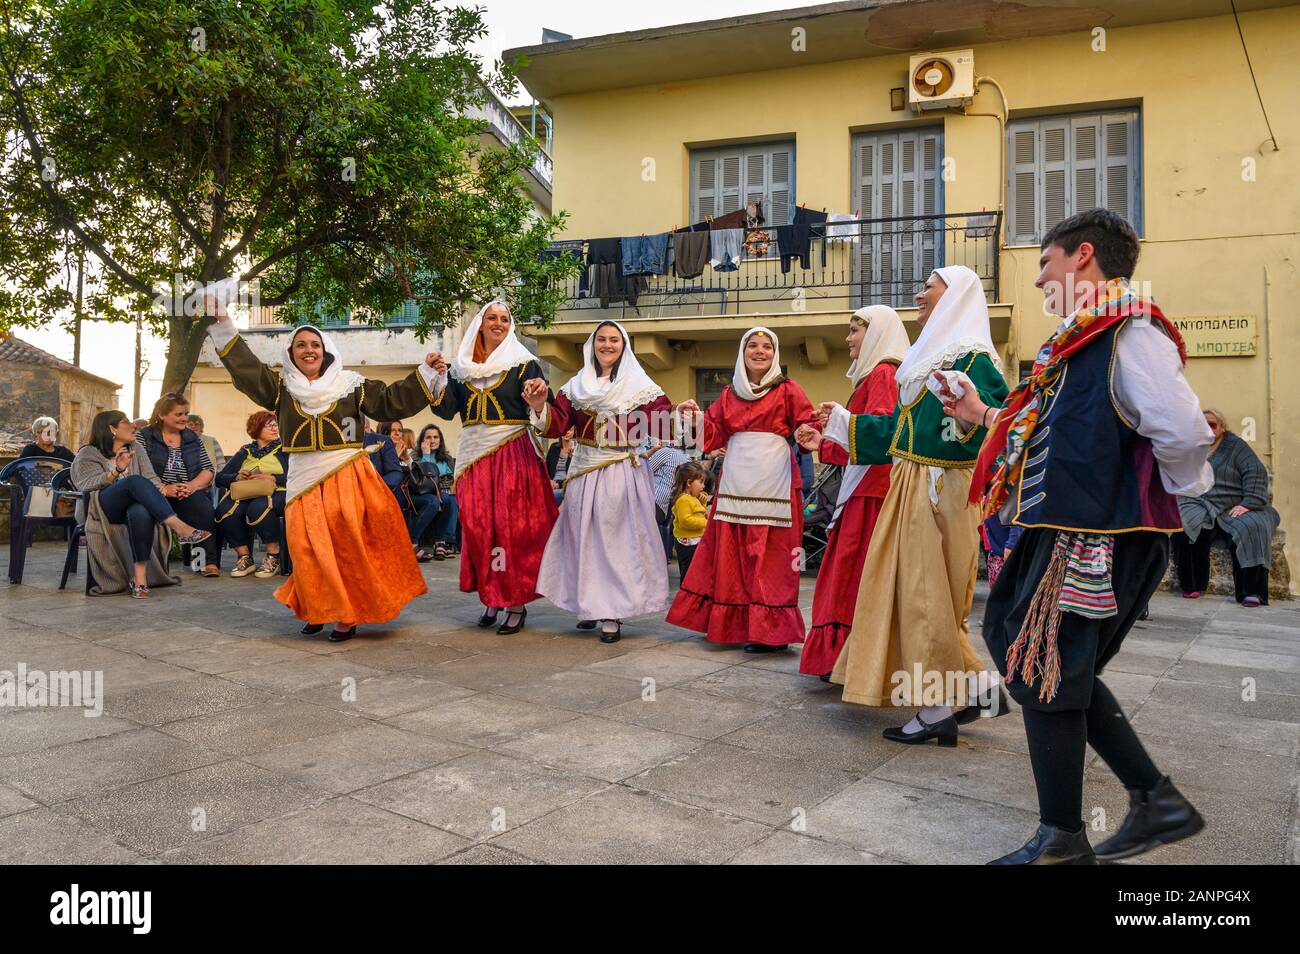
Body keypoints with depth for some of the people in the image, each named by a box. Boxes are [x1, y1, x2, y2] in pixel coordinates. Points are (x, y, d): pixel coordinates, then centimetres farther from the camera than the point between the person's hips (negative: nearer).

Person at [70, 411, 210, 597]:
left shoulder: (135, 449, 23)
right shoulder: (88, 454, 11)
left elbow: (150, 477, 8)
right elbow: (87, 485, -6)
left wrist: (160, 488, -16)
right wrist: (116, 472, -22)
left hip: (133, 506, 3)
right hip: (101, 509, -3)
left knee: (141, 512, -38)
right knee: (135, 481, -34)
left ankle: (139, 577, -41)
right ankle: (179, 528, -45)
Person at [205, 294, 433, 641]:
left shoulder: (350, 385, 5)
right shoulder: (280, 385, 8)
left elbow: (392, 401, 3)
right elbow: (244, 366, 0)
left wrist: (425, 372, -3)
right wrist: (222, 325, -7)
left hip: (347, 476, -2)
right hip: (304, 480, 2)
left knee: (348, 547, -6)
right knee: (310, 550, -3)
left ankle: (348, 614, 5)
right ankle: (318, 610, 14)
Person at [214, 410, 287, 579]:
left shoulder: (284, 449, 13)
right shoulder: (245, 452, 21)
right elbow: (219, 478, 13)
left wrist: (272, 478, -15)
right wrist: (237, 477, -6)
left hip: (276, 494, -3)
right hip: (246, 495, 3)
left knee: (258, 507, -37)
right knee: (224, 509, -28)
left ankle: (273, 556, -20)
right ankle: (244, 558, -15)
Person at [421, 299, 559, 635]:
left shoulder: (523, 364, 2)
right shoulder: (460, 366, 12)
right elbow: (445, 410, 7)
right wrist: (440, 376, -5)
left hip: (513, 453, -3)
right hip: (474, 455, 4)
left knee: (513, 525, -5)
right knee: (477, 526, 2)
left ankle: (517, 603, 3)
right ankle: (490, 598, 15)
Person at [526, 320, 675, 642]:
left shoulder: (640, 386, -1)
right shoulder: (576, 386, 8)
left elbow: (664, 422, -9)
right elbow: (556, 425, -1)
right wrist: (540, 407, -21)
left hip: (623, 475, -3)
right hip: (584, 474, 4)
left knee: (618, 540, -3)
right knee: (583, 538, 8)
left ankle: (612, 614, 4)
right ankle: (589, 605, 23)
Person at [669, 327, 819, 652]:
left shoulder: (787, 391, 6)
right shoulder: (729, 394, 17)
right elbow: (715, 436, 15)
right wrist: (697, 418, -2)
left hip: (773, 485, -4)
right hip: (736, 484, 4)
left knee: (770, 558, -5)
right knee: (730, 556, 6)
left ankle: (772, 631, 1)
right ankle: (731, 624, 17)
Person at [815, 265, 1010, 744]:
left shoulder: (974, 360, -11)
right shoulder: (926, 357, 17)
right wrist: (845, 423, 30)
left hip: (941, 493, -9)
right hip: (910, 489, 9)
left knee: (928, 597, -3)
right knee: (912, 593, 13)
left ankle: (938, 711, 9)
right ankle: (975, 687, 24)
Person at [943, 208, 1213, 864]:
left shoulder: (1130, 335, -16)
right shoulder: (1084, 339, 16)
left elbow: (1183, 433, -28)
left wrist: (1180, 486, -10)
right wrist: (986, 414, 24)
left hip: (1092, 540, -10)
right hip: (1068, 532, 10)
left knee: (1043, 679, 0)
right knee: (1057, 672, 18)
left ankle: (1062, 841, 17)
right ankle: (1155, 799, 28)